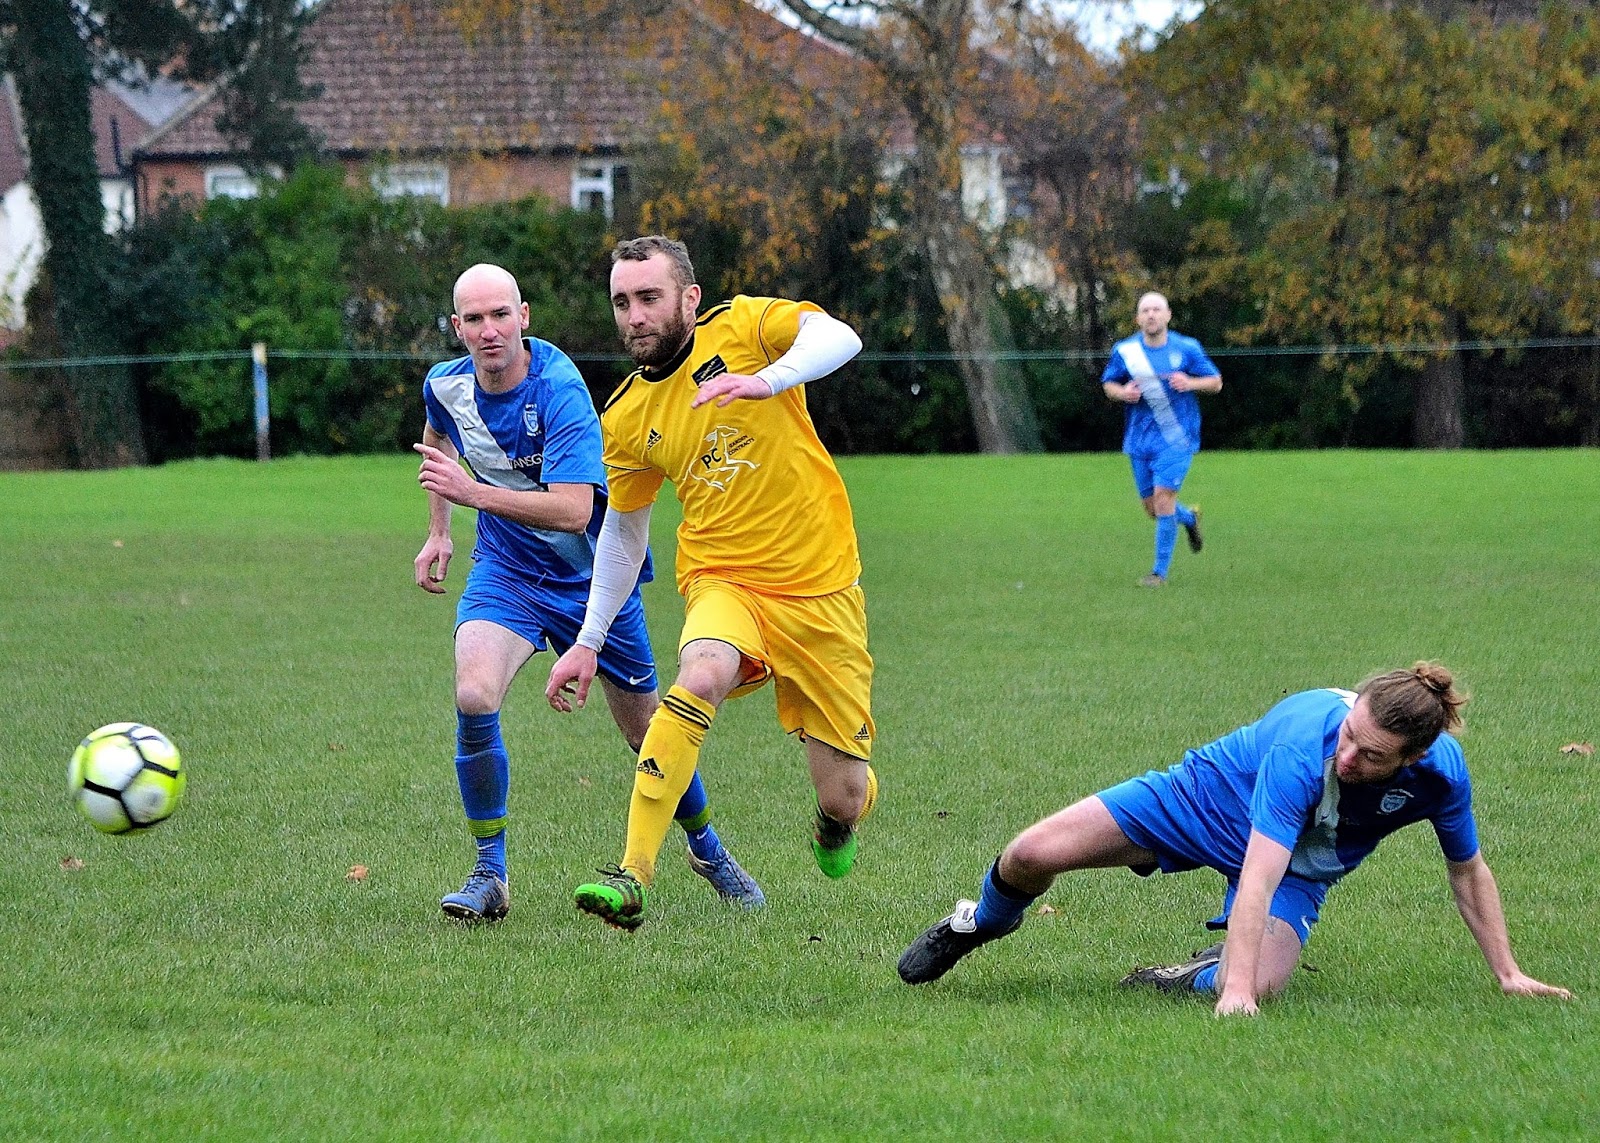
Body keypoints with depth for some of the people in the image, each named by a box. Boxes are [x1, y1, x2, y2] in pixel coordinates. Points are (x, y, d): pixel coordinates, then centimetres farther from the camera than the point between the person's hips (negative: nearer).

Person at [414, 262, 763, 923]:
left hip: (591, 579, -3)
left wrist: (474, 492, -40)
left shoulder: (559, 390, -27)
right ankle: (489, 875, -13)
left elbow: (574, 510, -36)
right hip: (504, 571, 3)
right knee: (473, 696, -25)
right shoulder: (445, 385, -8)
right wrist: (438, 533, 15)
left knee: (649, 732, 8)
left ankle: (707, 848, 37)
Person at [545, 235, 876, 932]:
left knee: (844, 795, 1)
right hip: (722, 583, 1)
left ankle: (838, 818, 43)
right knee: (703, 674, -35)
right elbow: (623, 531, 17)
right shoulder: (626, 418, 3)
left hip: (820, 589, -1)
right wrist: (588, 644, 14)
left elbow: (837, 338, -24)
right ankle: (632, 877, -38)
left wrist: (765, 380, -43)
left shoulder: (741, 326, -6)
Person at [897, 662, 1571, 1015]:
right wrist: (1237, 987, -52)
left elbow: (1467, 871, -6)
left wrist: (1508, 974, -3)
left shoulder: (1440, 771, -27)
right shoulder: (1306, 742, -40)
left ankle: (1191, 979, 10)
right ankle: (982, 923, 27)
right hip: (1211, 795, -2)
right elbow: (1256, 878, -44)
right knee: (1034, 854, -11)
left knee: (1256, 987, -29)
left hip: (1302, 868, 2)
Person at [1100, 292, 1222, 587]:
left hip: (1176, 438, -3)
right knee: (1152, 508, 8)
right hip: (1139, 438, 3)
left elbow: (1216, 382, 4)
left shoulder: (1186, 348, -4)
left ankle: (1160, 571, -5)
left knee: (1163, 498, -15)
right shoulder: (1125, 351, 0)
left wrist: (1191, 383, -17)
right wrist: (1122, 392, -11)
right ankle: (1189, 519, 43)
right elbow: (1108, 383, 13)